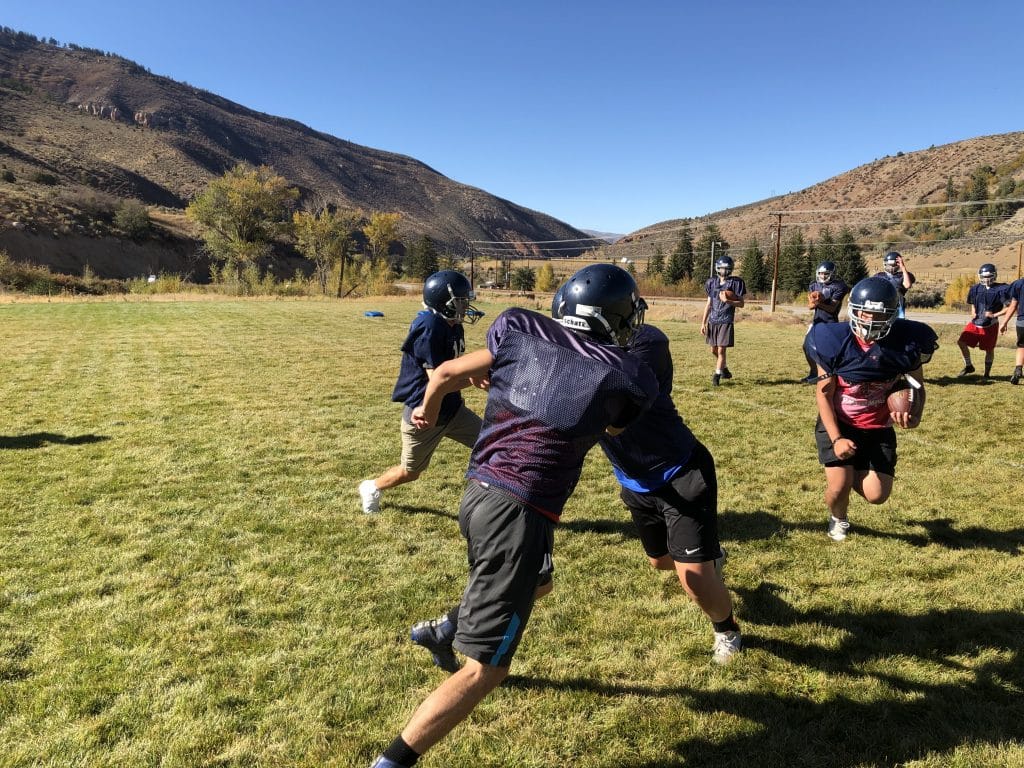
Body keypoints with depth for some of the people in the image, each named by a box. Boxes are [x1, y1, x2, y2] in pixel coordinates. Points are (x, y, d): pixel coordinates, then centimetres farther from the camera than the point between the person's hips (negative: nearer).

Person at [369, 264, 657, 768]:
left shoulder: (521, 328, 4)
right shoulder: (629, 377, -2)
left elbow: (446, 374, 12)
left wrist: (428, 408, 31)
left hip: (479, 492, 7)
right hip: (518, 511, -7)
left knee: (537, 583, 35)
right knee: (484, 671, 2)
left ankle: (443, 630, 43)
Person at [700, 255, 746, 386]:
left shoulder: (735, 283, -4)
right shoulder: (712, 282, 8)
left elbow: (741, 303, -3)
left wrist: (728, 301, -22)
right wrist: (703, 323, 10)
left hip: (726, 321, -5)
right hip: (712, 321, 5)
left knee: (721, 349, -7)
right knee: (713, 350, 12)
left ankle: (717, 375, 3)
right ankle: (725, 369, 34)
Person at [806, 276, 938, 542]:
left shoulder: (906, 342, -14)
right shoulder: (835, 341, -19)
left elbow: (917, 387, 1)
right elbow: (824, 394, -12)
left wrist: (913, 416, -22)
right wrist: (836, 439, -20)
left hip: (879, 427, 2)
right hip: (838, 424, -2)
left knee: (877, 495, -4)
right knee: (839, 488, -11)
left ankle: (853, 472, 34)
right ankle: (838, 519, 27)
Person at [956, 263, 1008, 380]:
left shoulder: (1001, 289, -12)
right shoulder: (975, 288, 3)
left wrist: (994, 315, -19)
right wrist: (973, 313, 1)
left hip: (990, 325, -4)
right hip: (975, 323, 4)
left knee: (989, 349, 7)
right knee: (961, 342, -4)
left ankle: (987, 373, 24)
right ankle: (968, 366, 16)